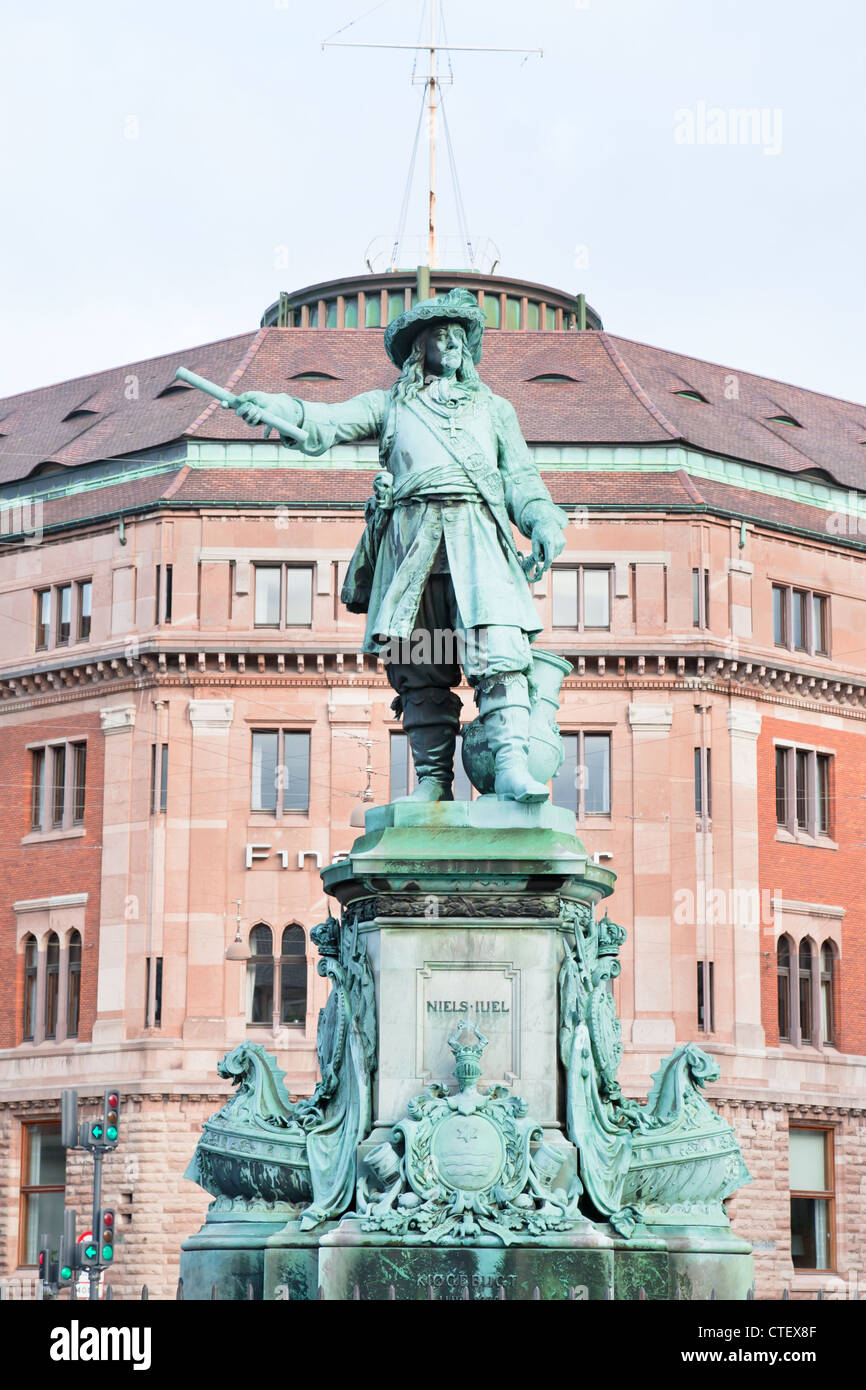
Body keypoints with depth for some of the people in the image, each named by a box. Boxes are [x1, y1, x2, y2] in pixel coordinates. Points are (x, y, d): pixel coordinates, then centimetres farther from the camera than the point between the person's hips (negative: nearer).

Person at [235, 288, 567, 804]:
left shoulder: (494, 407, 30)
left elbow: (521, 476, 22)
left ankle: (511, 762, -30)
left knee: (499, 643, -20)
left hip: (478, 533, 0)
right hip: (412, 535, 0)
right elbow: (329, 423, 9)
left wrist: (544, 523, 2)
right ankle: (433, 779, -6)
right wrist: (283, 409, -13)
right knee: (420, 665, -6)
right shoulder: (389, 405, 25)